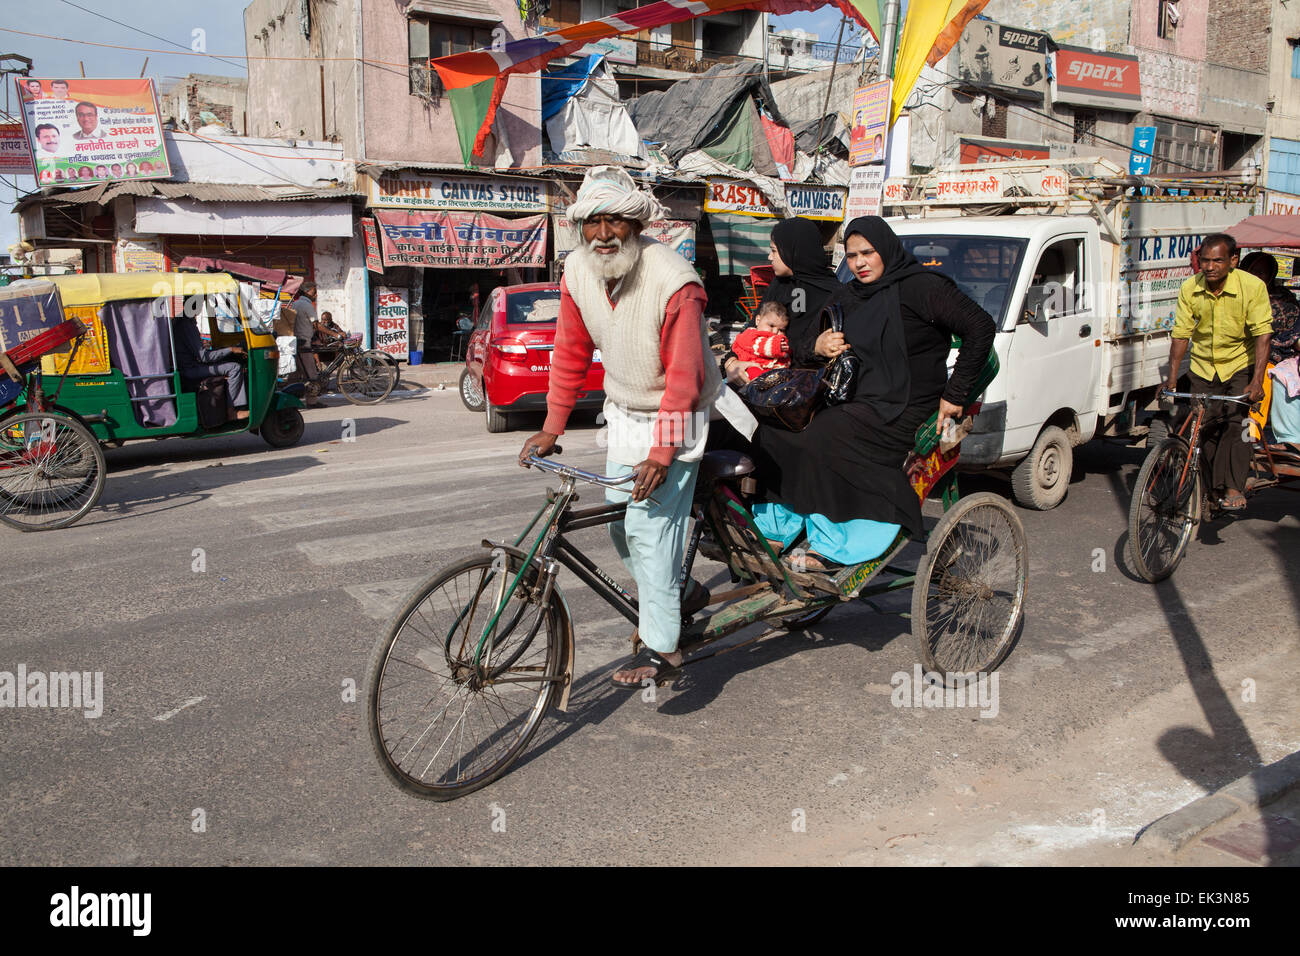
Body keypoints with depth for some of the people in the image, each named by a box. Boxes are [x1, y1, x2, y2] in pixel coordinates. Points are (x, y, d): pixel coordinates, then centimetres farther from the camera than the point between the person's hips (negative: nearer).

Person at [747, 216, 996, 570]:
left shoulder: (920, 287, -8)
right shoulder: (847, 297, 13)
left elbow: (981, 328, -12)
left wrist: (954, 395, -12)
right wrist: (818, 346, -5)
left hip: (902, 412, -7)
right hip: (858, 402, 7)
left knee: (818, 440, -27)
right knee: (773, 433, -10)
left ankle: (833, 548, -15)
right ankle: (774, 531, -2)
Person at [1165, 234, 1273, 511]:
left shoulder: (1252, 287, -18)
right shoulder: (1190, 289, -10)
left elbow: (1262, 334, -20)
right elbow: (1181, 334, -5)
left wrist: (1257, 380, -28)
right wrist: (1172, 377, -12)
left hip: (1240, 366, -3)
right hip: (1203, 368, 3)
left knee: (1236, 422, -17)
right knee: (1205, 427, 0)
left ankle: (1233, 488, -12)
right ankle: (1213, 489, 14)